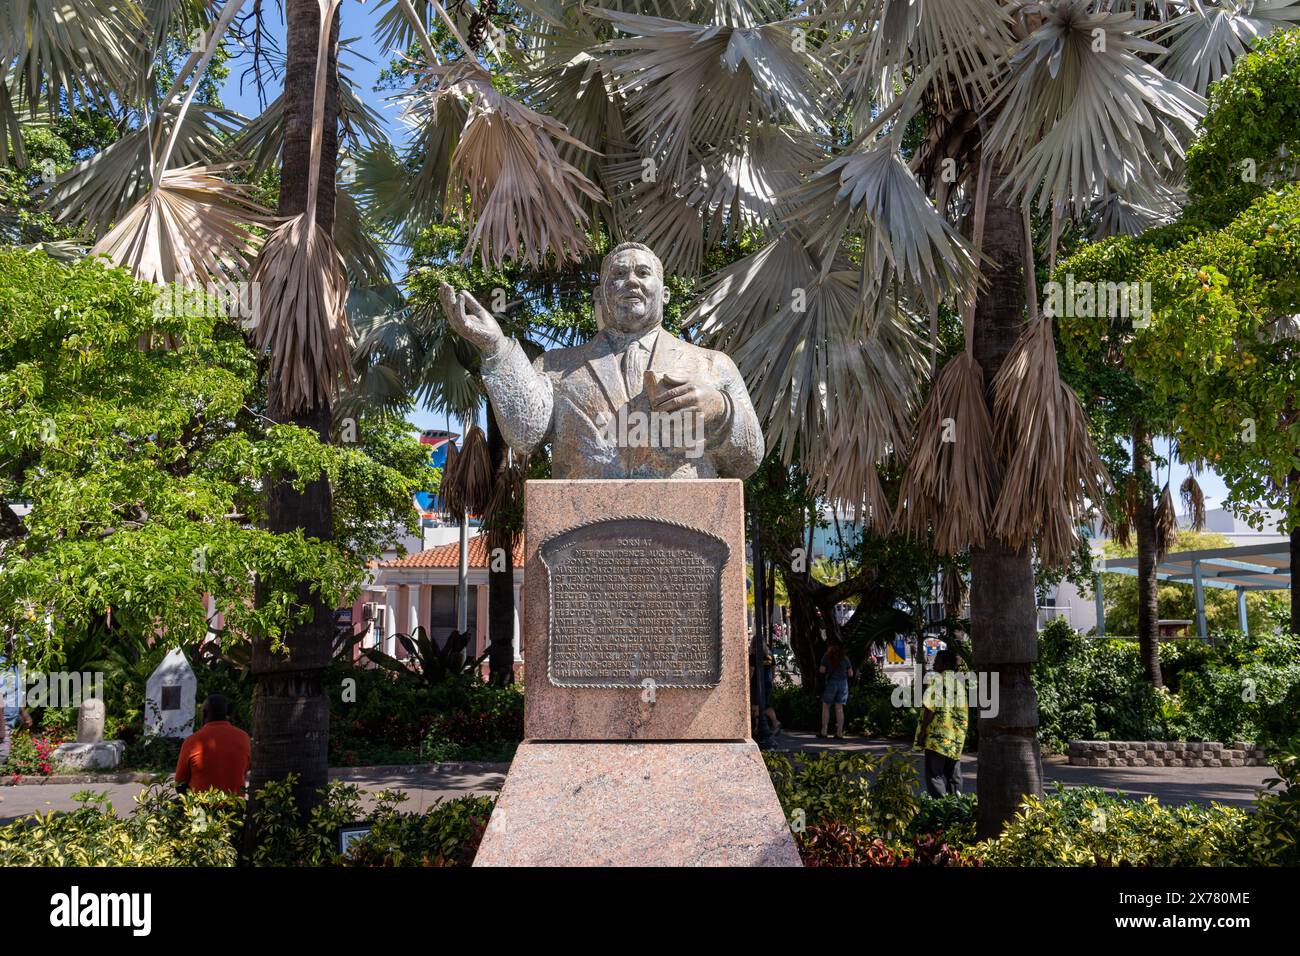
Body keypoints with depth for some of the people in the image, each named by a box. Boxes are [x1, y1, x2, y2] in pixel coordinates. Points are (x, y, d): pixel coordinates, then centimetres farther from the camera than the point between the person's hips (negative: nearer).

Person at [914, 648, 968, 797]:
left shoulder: (938, 680, -10)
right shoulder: (960, 683, 12)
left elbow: (930, 708, -15)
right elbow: (963, 713, 15)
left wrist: (922, 732, -10)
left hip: (937, 737, -7)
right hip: (956, 740, 7)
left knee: (934, 775, -3)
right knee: (954, 776, 12)